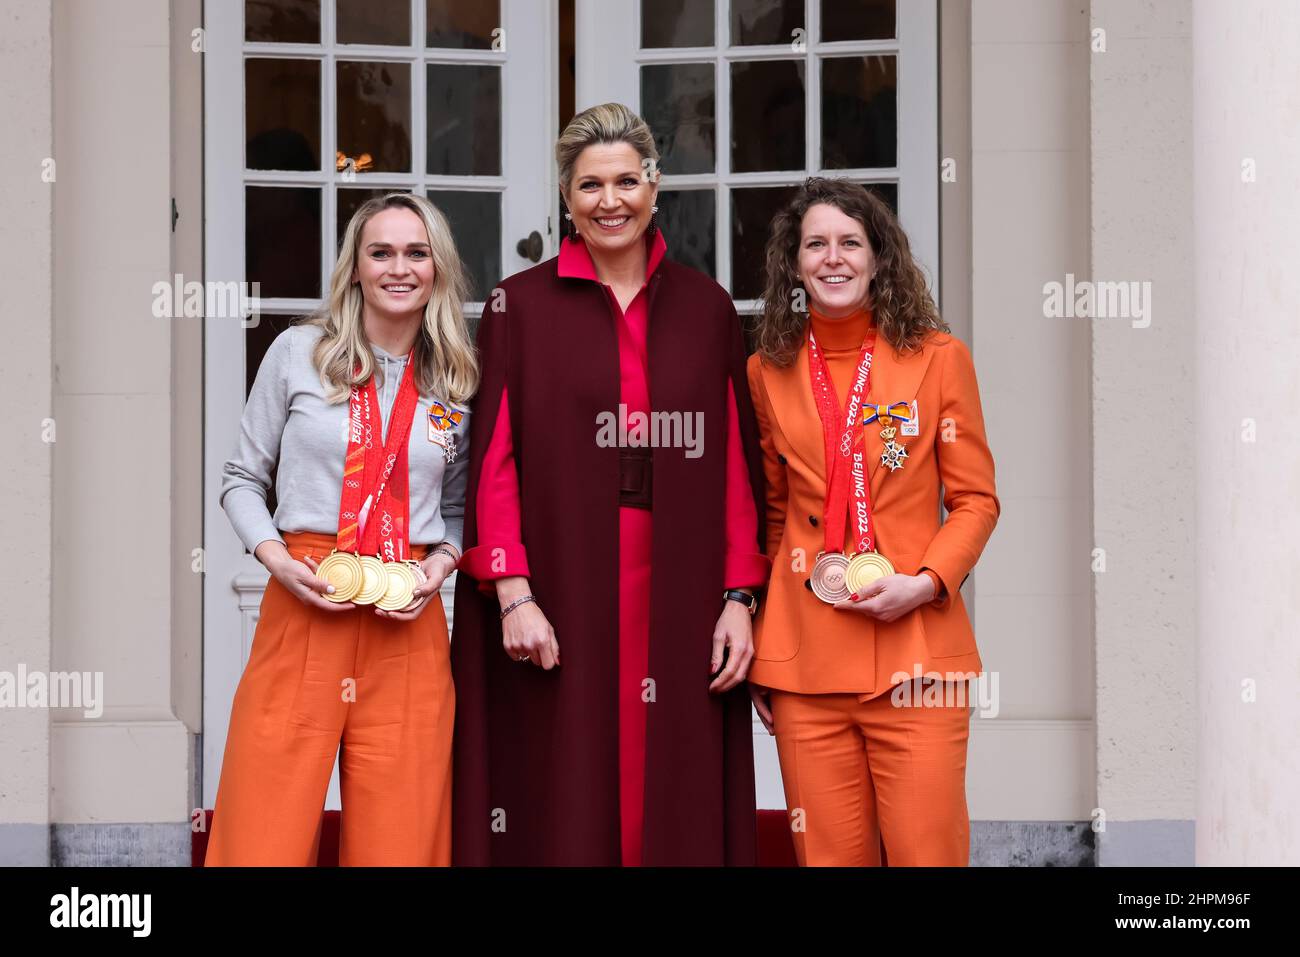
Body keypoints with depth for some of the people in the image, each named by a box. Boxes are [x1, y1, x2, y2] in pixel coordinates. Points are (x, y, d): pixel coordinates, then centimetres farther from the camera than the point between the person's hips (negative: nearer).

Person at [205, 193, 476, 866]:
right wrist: (276, 558, -7)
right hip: (304, 609, -2)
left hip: (409, 622, 2)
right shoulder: (299, 353, 5)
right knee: (265, 835, -5)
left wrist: (443, 560, -1)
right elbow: (242, 480, 9)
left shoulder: (459, 381, 10)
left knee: (400, 838, 2)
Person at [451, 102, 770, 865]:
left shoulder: (707, 308, 10)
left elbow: (736, 462, 7)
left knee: (677, 809, 3)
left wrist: (739, 598, 0)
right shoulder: (521, 306, 4)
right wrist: (512, 592, -11)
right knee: (563, 813, -1)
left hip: (677, 605, 2)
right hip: (560, 604, -2)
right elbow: (494, 459, -1)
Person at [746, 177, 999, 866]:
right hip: (804, 659, 2)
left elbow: (976, 499, 5)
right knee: (829, 855, 4)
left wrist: (925, 582, -11)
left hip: (915, 652, -2)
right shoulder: (768, 372, 9)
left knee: (926, 852, -3)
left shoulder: (938, 357, 3)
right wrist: (758, 652, 12)